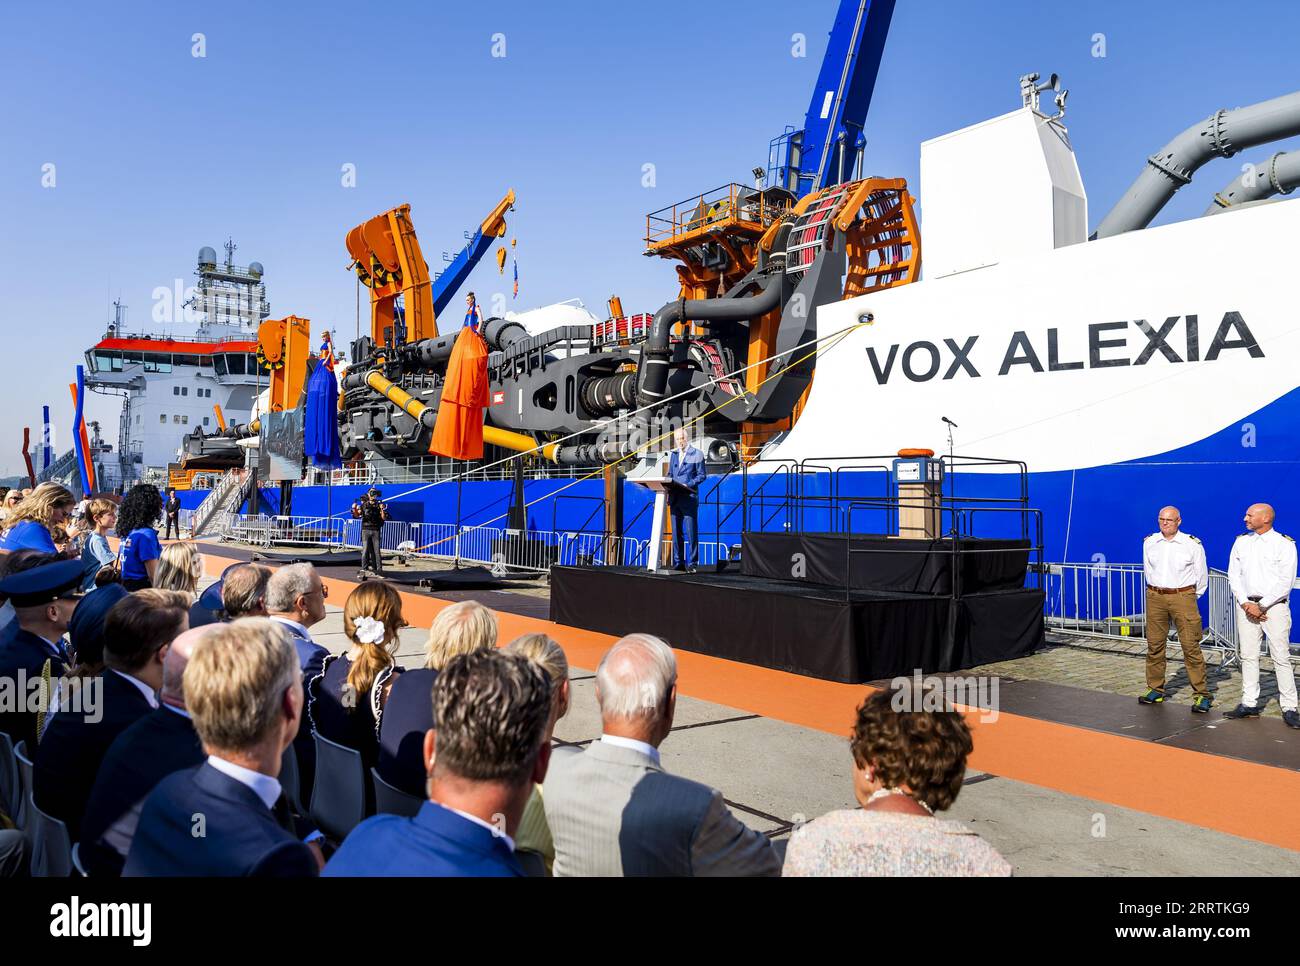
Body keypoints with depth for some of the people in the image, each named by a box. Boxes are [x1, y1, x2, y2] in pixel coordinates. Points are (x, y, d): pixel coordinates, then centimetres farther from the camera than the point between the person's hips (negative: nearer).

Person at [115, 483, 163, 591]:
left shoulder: (127, 531, 9)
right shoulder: (146, 534, -16)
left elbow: (119, 566, 17)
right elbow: (153, 575, -18)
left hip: (126, 587, 9)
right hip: (142, 589, -9)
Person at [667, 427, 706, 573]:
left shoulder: (697, 454, 2)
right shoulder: (673, 454, 18)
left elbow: (701, 475, -2)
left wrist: (689, 484, -17)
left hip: (689, 498, -5)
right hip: (674, 498, 5)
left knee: (691, 532, -6)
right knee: (676, 532, 7)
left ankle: (691, 563, -3)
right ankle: (678, 563, 13)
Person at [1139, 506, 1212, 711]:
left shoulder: (1193, 544, -4)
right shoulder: (1149, 543, 7)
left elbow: (1201, 575, 6)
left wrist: (1190, 597, 13)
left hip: (1183, 597, -4)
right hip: (1155, 597, 4)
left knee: (1190, 646, -7)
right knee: (1154, 644, 7)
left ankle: (1201, 694, -1)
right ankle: (1155, 689, 17)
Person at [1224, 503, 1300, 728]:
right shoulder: (1241, 542, 10)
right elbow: (1234, 575, 9)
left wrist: (1261, 606, -12)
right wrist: (1246, 604, -3)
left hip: (1274, 606, -4)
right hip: (1246, 605, 4)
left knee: (1281, 657, -4)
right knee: (1248, 656, 6)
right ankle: (1249, 704, 12)